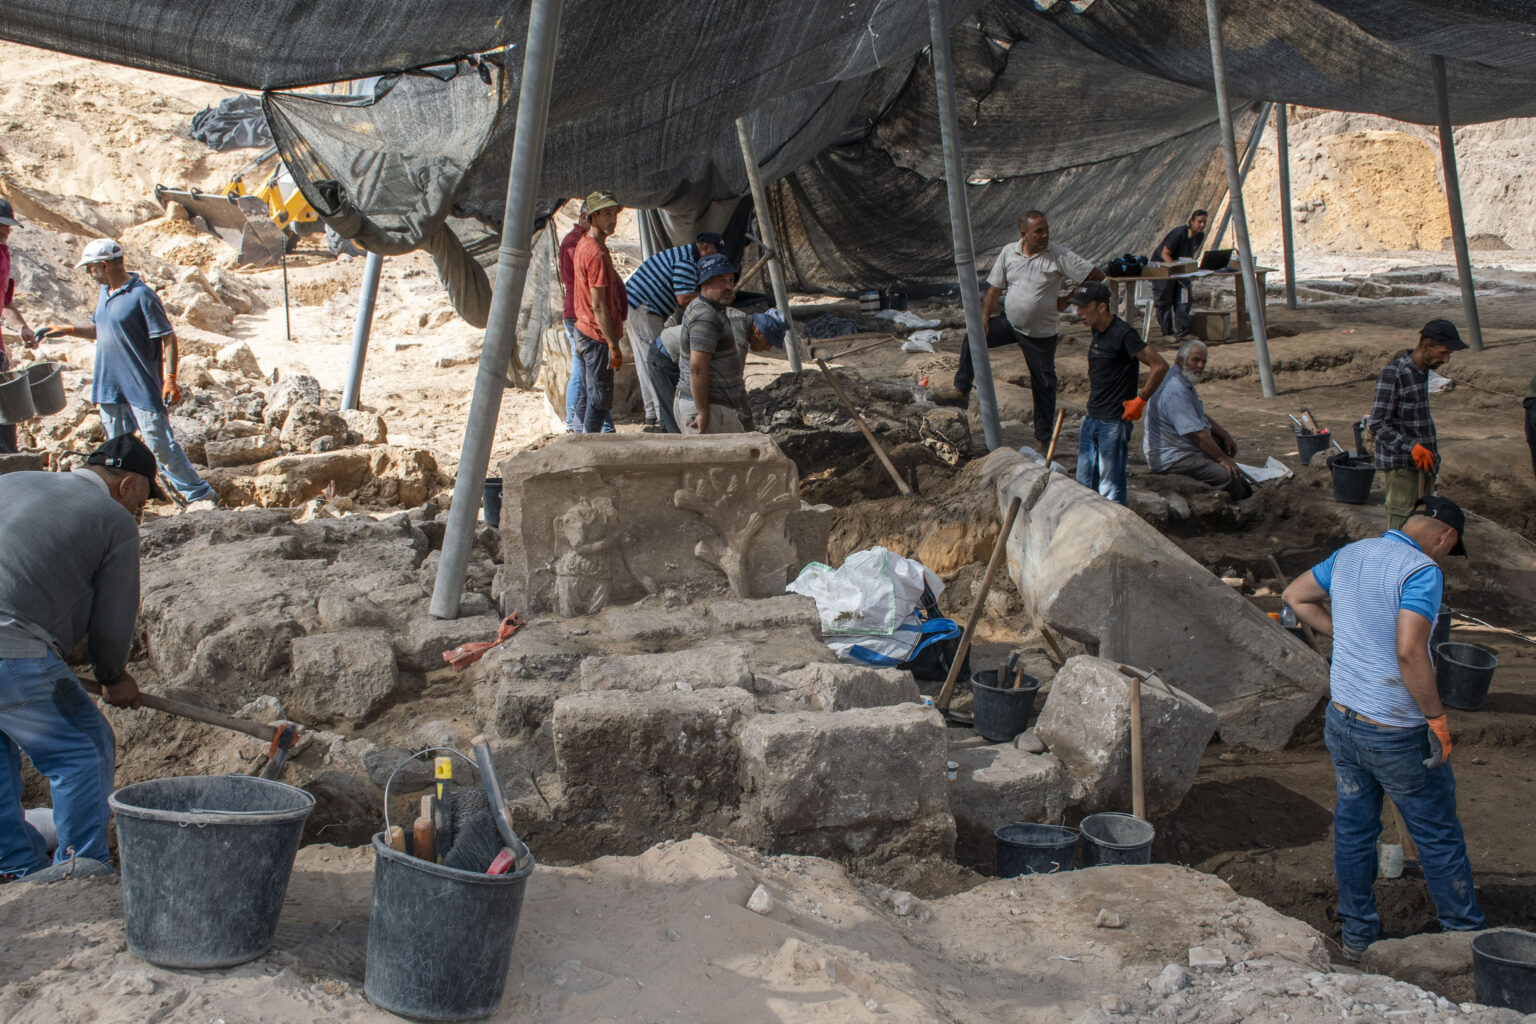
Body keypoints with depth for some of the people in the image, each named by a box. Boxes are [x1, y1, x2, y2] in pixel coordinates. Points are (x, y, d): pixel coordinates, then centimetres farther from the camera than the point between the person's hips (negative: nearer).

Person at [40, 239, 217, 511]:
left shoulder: (141, 296, -14)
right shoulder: (105, 294, 11)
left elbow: (167, 338, -15)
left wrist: (170, 380, -21)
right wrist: (68, 330, 17)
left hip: (142, 389, -8)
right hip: (110, 388, 8)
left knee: (160, 445, -8)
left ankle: (200, 496, 0)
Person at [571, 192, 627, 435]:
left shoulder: (583, 244, 11)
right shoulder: (597, 253, -20)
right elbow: (598, 306, -22)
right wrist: (614, 346, -19)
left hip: (583, 331, 10)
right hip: (597, 336, -10)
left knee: (587, 397, 17)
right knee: (600, 401, -3)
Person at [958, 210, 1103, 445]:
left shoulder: (1060, 256, -15)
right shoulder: (1009, 252, -3)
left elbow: (1097, 276, -15)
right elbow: (995, 288, 3)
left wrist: (1068, 297, -14)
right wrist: (984, 317, -6)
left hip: (1042, 333, -3)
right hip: (1010, 322, 3)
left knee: (1043, 384, 5)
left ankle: (1044, 437, 18)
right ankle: (962, 389, 14)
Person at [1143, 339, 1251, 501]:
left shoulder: (1184, 382, 13)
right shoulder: (1175, 391, -25)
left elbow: (1201, 417, 26)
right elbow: (1196, 433, -26)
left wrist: (1225, 436, 15)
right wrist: (1222, 459, -18)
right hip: (1170, 459, -12)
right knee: (1226, 475, -23)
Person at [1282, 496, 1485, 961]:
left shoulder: (1348, 555, 4)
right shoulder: (1422, 571, -19)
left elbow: (1296, 596, 19)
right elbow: (1409, 651, -29)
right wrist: (1437, 717, -19)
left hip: (1342, 718, 7)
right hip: (1397, 733, -7)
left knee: (1353, 827, 16)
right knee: (1438, 836, 11)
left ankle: (1357, 934, 28)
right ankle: (1464, 935, 26)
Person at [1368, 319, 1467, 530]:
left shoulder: (1422, 370, 12)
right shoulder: (1393, 373, -15)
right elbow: (1378, 426, -18)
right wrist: (1412, 447, -30)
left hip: (1424, 462, 9)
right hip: (1402, 465, -9)